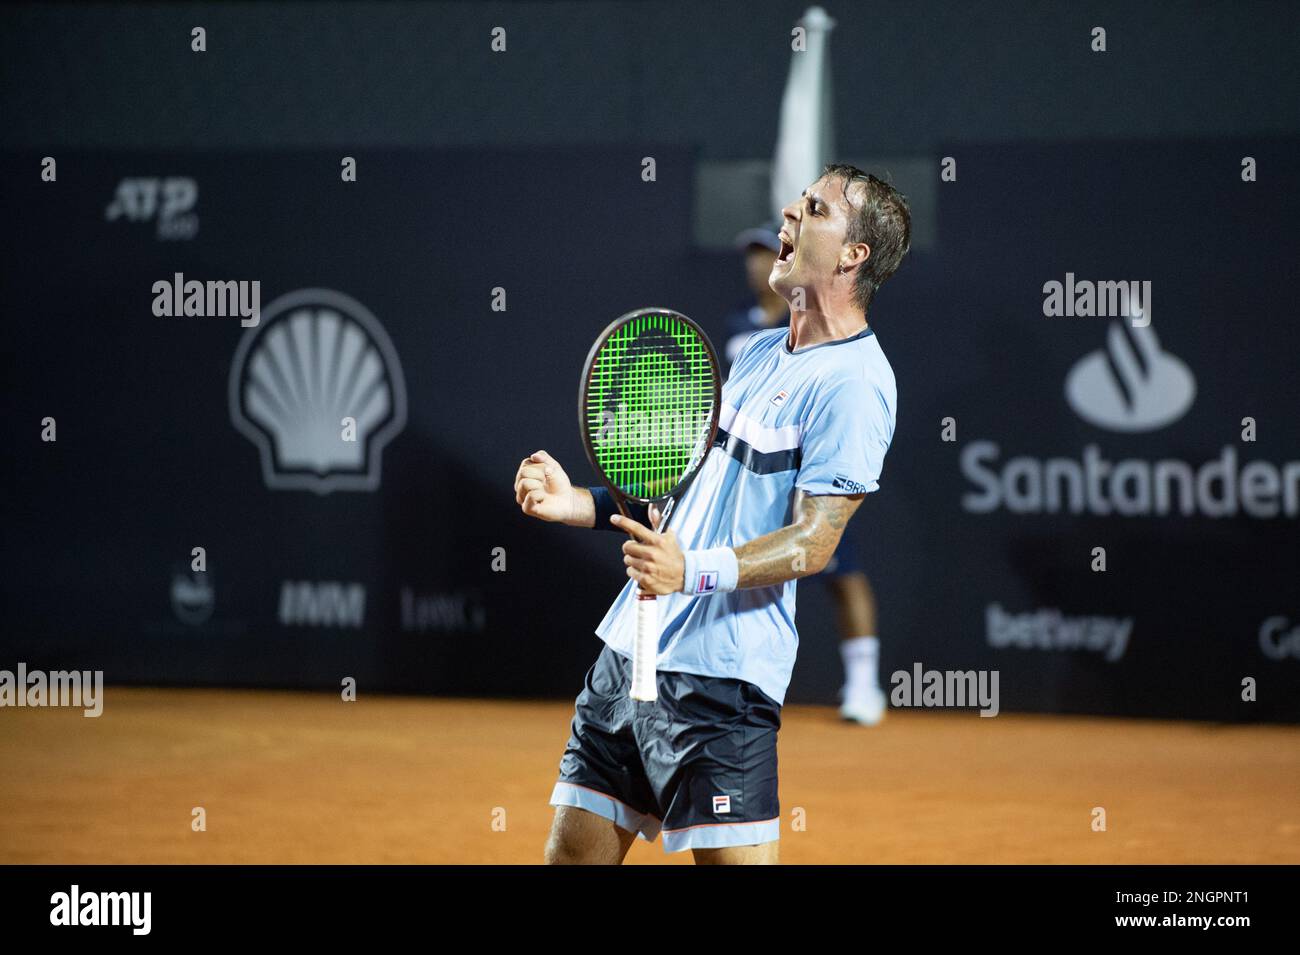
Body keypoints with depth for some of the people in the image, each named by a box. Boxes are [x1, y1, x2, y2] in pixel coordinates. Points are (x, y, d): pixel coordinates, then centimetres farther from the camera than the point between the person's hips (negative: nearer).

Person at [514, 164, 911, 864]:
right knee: (572, 855, 8)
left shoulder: (853, 381, -10)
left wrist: (692, 570, -32)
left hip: (718, 677, -8)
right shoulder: (760, 353, 17)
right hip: (629, 651, 8)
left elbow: (813, 541, -17)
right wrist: (577, 504, 12)